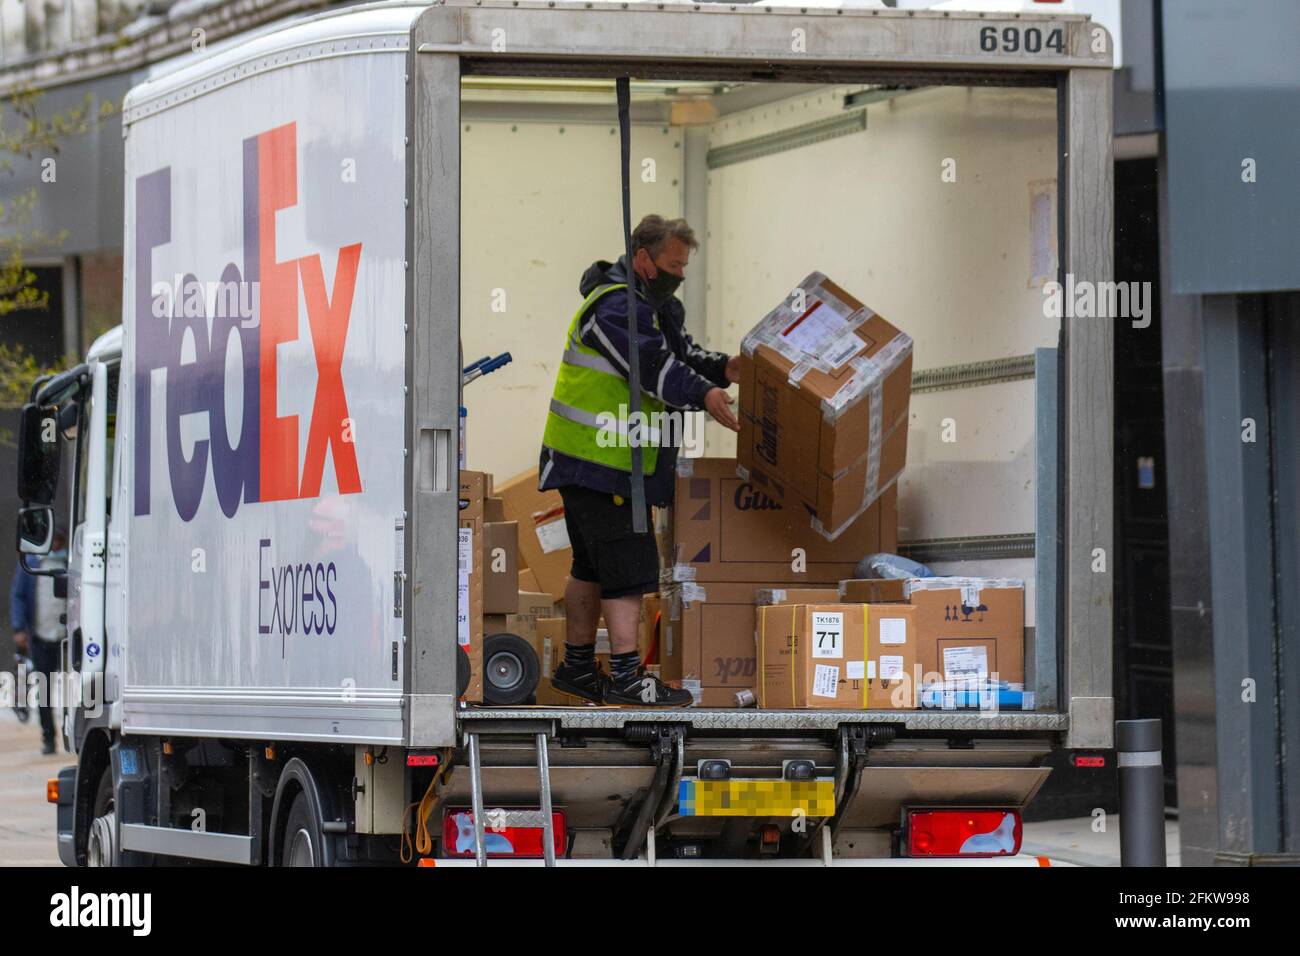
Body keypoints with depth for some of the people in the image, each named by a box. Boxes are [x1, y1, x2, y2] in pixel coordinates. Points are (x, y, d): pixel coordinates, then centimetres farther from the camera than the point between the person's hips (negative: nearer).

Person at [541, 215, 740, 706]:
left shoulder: (658, 306, 17)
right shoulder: (614, 307, -18)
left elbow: (683, 353, 14)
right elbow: (652, 366, -29)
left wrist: (725, 369, -5)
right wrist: (704, 396, -39)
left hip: (614, 459, 11)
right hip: (595, 460, -11)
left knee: (593, 565, 17)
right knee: (628, 567, -12)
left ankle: (577, 667, 25)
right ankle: (625, 678, -14)